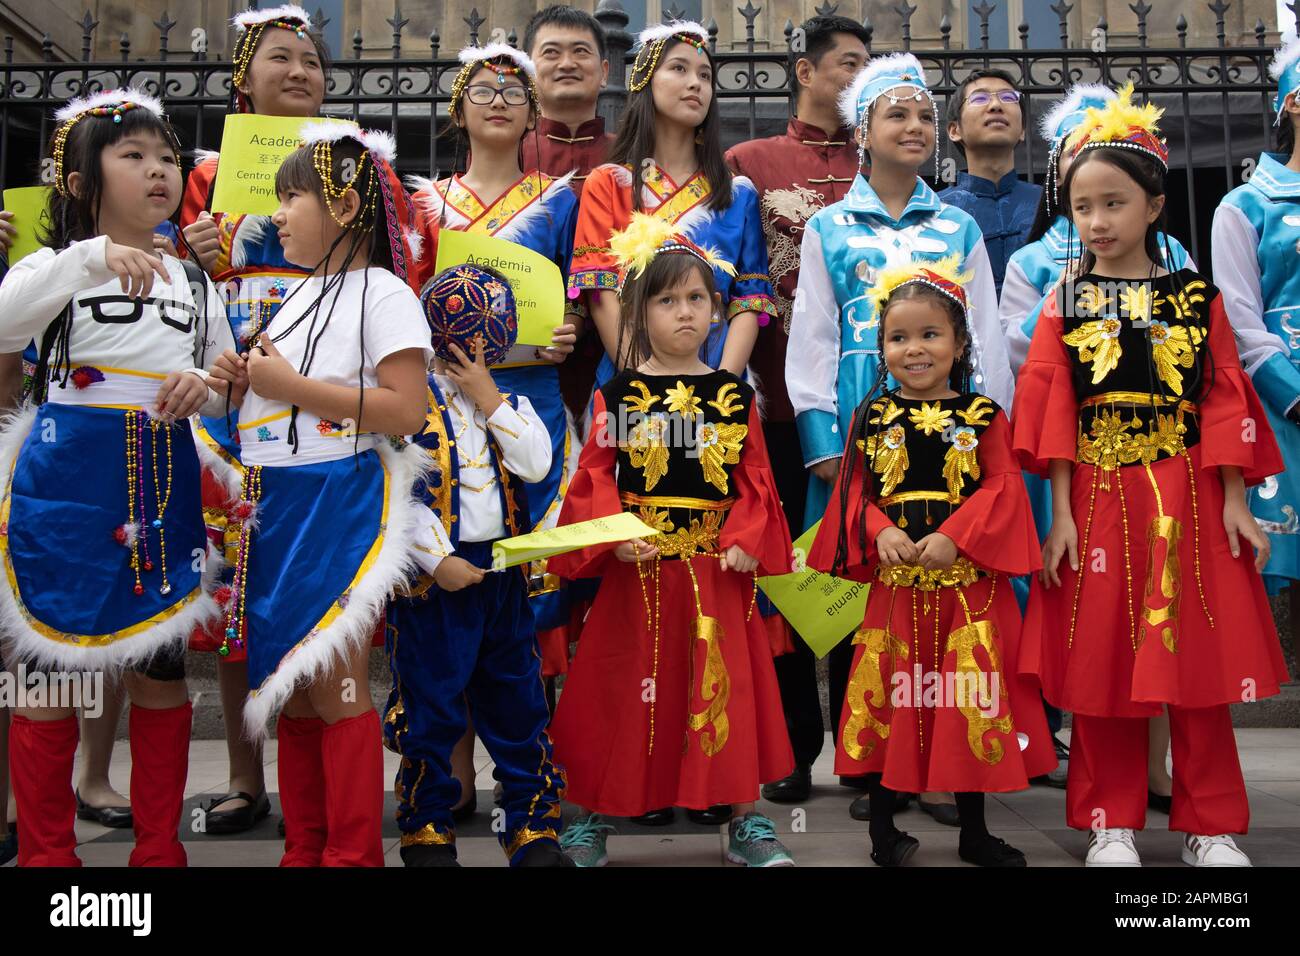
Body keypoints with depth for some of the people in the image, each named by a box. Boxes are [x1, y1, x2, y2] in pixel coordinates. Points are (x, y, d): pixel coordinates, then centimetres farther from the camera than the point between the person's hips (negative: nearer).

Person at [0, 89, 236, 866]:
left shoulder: (196, 284, 14)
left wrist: (204, 387, -7)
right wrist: (91, 257, -30)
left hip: (164, 491, 4)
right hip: (65, 483, -3)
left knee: (161, 670, 7)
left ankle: (159, 848, 20)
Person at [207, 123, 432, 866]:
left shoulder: (381, 292, -8)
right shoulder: (300, 296, 18)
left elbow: (406, 410, -19)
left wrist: (293, 385, -16)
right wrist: (244, 385, 7)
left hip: (341, 506, -8)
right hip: (274, 503, 8)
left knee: (334, 687, -5)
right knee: (288, 689, 11)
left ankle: (352, 854, 7)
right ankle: (303, 849, 22)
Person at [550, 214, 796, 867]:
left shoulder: (735, 396, 6)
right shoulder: (616, 395, 1)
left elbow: (755, 481, 4)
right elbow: (595, 478, -2)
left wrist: (744, 542, -10)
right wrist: (615, 539, -16)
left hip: (718, 569, 1)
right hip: (636, 568, -1)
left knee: (728, 685, 6)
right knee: (625, 691, 6)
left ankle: (744, 820, 21)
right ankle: (591, 816, 22)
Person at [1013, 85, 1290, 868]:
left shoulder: (1198, 298, 5)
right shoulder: (1066, 304, 5)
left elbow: (1224, 403, 3)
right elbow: (1054, 413, 0)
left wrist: (1234, 504, -3)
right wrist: (1061, 514, -5)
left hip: (1187, 496, 0)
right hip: (1099, 498, 0)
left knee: (1200, 658, 4)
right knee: (1102, 660, 4)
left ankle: (1212, 825, 17)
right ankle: (1112, 821, 18)